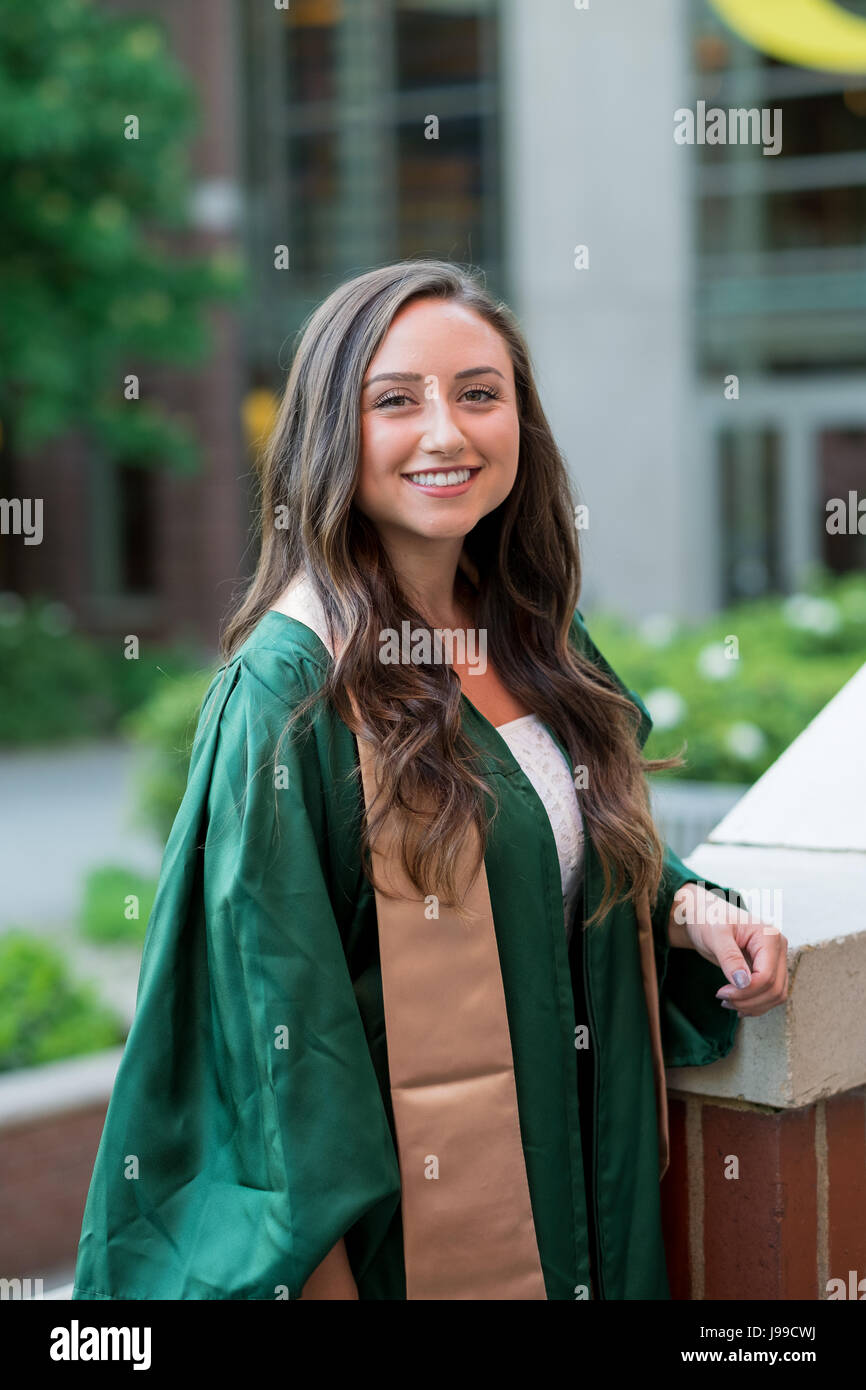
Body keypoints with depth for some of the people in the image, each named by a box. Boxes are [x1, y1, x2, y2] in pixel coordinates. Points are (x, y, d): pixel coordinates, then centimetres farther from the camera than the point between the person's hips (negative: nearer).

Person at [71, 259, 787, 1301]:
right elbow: (275, 998, -18)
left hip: (586, 1162, 7)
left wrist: (689, 912, -3)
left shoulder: (537, 646, 2)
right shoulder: (290, 686, -19)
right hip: (410, 1209, -6)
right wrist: (321, 1258, -18)